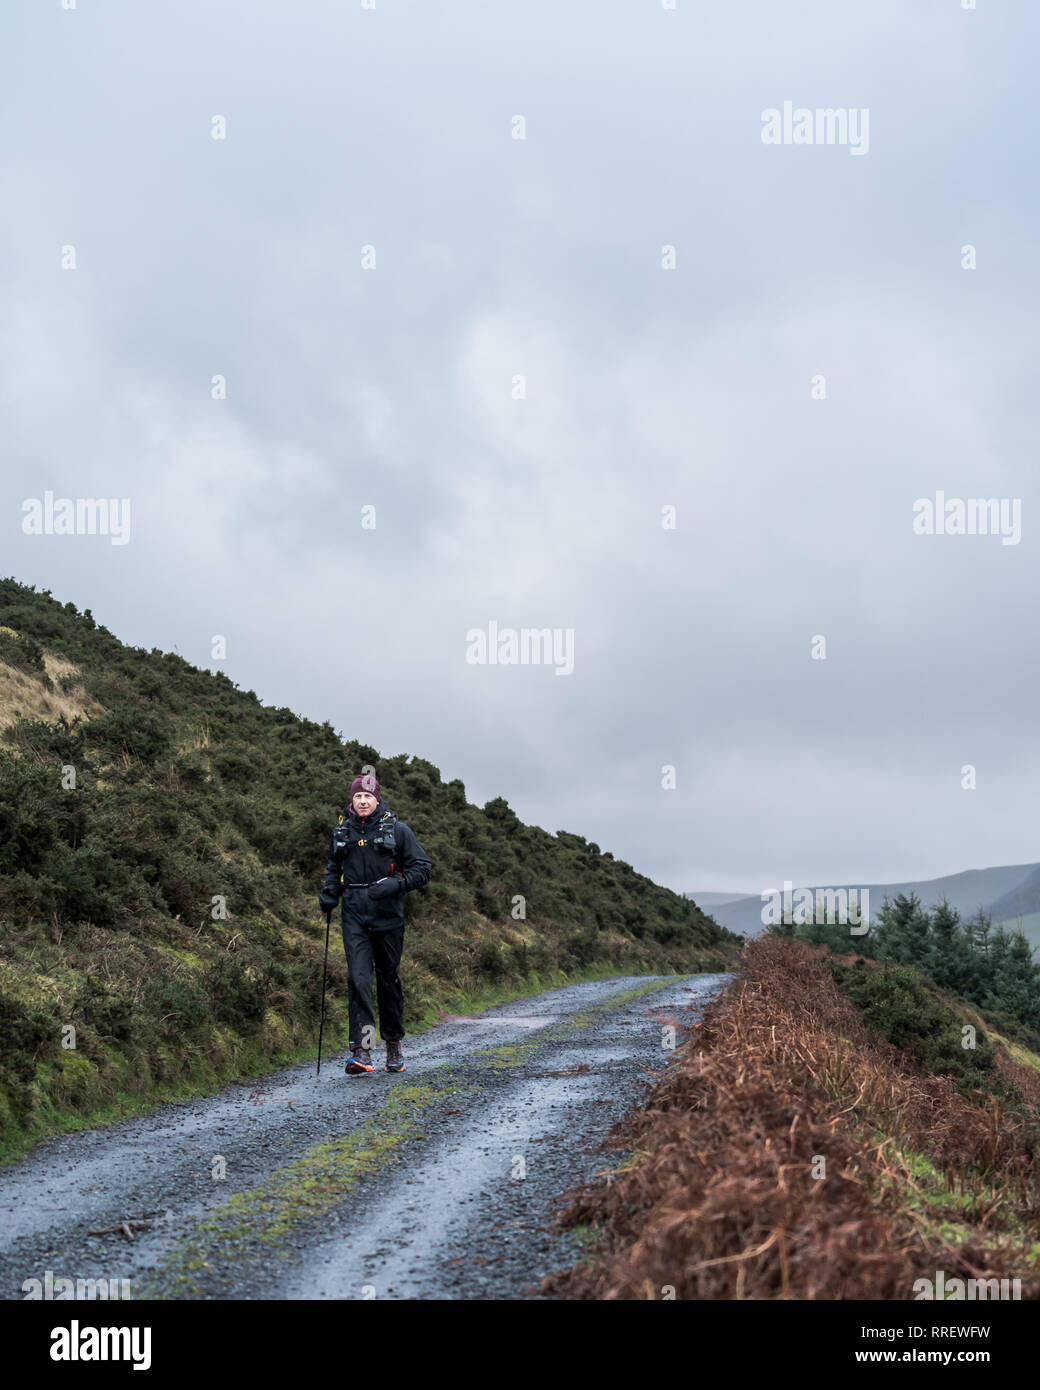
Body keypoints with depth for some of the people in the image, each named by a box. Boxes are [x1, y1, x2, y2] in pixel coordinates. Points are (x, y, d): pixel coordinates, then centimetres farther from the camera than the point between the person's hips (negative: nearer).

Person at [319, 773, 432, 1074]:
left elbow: (423, 868, 0)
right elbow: (334, 867, 26)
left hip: (388, 916, -1)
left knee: (388, 980, 8)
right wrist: (329, 891, 7)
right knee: (358, 979, -12)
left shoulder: (397, 830, 0)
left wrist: (395, 884, -17)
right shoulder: (341, 832, 10)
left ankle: (394, 1045, 25)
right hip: (354, 917, 1)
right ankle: (361, 1051, -15)